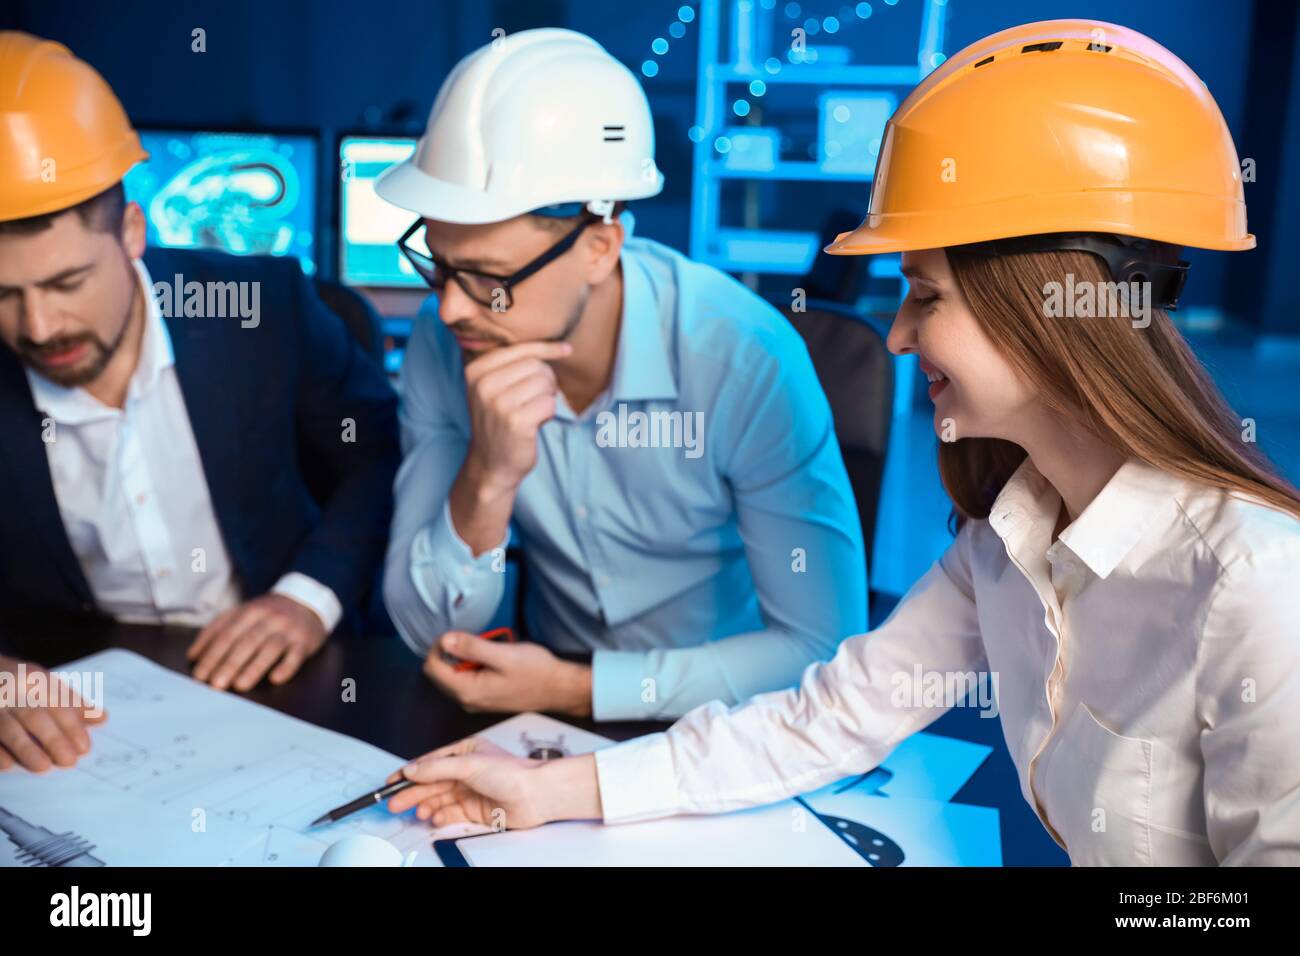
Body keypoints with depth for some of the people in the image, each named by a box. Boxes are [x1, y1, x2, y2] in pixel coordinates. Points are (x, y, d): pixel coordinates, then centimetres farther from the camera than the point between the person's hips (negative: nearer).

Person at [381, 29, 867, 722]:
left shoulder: (745, 360, -22)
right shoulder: (443, 348, -10)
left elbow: (824, 649, -18)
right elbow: (428, 631, -8)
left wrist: (577, 689, -19)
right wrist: (488, 482, -26)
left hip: (720, 717, -2)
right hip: (544, 684, 3)